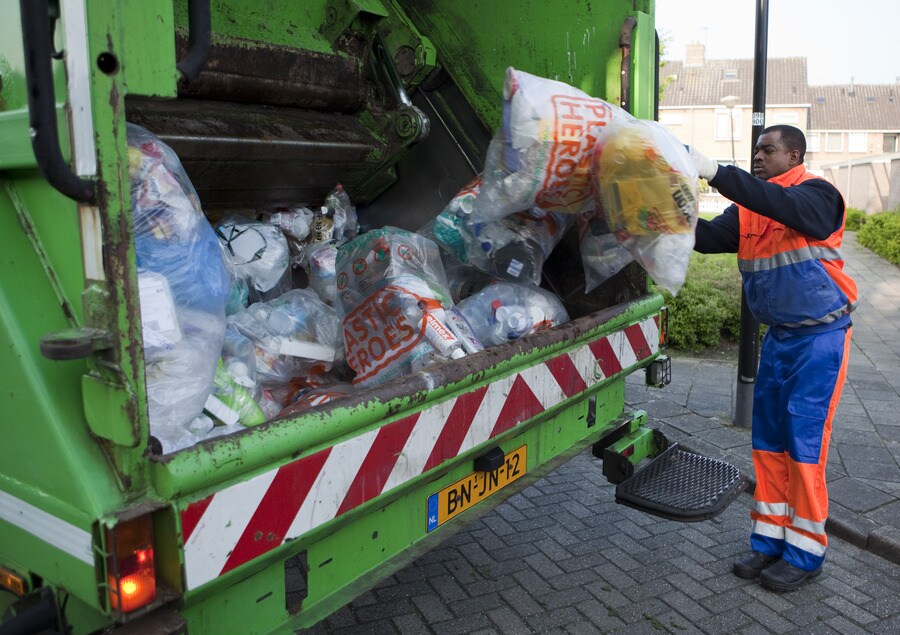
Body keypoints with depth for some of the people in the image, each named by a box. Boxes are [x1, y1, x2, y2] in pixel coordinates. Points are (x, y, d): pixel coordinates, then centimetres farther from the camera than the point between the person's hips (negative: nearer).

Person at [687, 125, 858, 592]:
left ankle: (805, 551, 12)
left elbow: (783, 205, -32)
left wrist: (715, 172, -35)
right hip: (778, 337, 7)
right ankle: (770, 540, 21)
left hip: (819, 337, -6)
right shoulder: (748, 208, 8)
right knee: (768, 440, 9)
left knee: (805, 442, -3)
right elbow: (709, 238, -3)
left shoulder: (816, 194, -10)